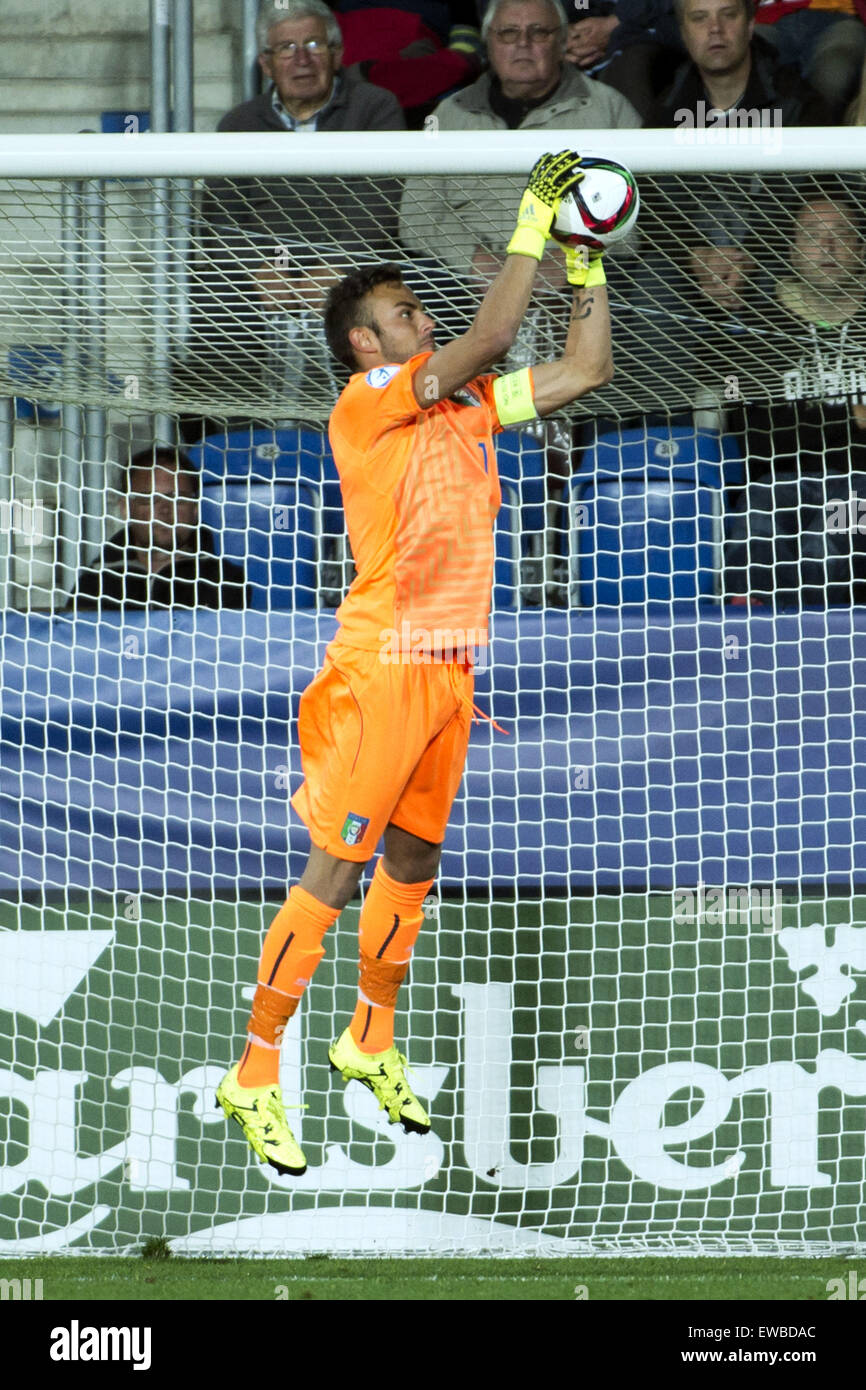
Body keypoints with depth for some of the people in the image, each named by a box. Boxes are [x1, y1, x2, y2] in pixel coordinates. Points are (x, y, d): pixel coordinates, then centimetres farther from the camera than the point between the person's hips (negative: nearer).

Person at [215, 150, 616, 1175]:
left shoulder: (464, 408, 13)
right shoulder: (363, 407, -10)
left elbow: (584, 369, 18)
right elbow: (488, 340, -20)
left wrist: (586, 260, 11)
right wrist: (534, 223, -15)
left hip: (449, 668, 8)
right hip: (382, 666, -8)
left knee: (413, 862, 16)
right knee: (335, 871, -8)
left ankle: (372, 1041, 32)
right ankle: (255, 1073, -4)